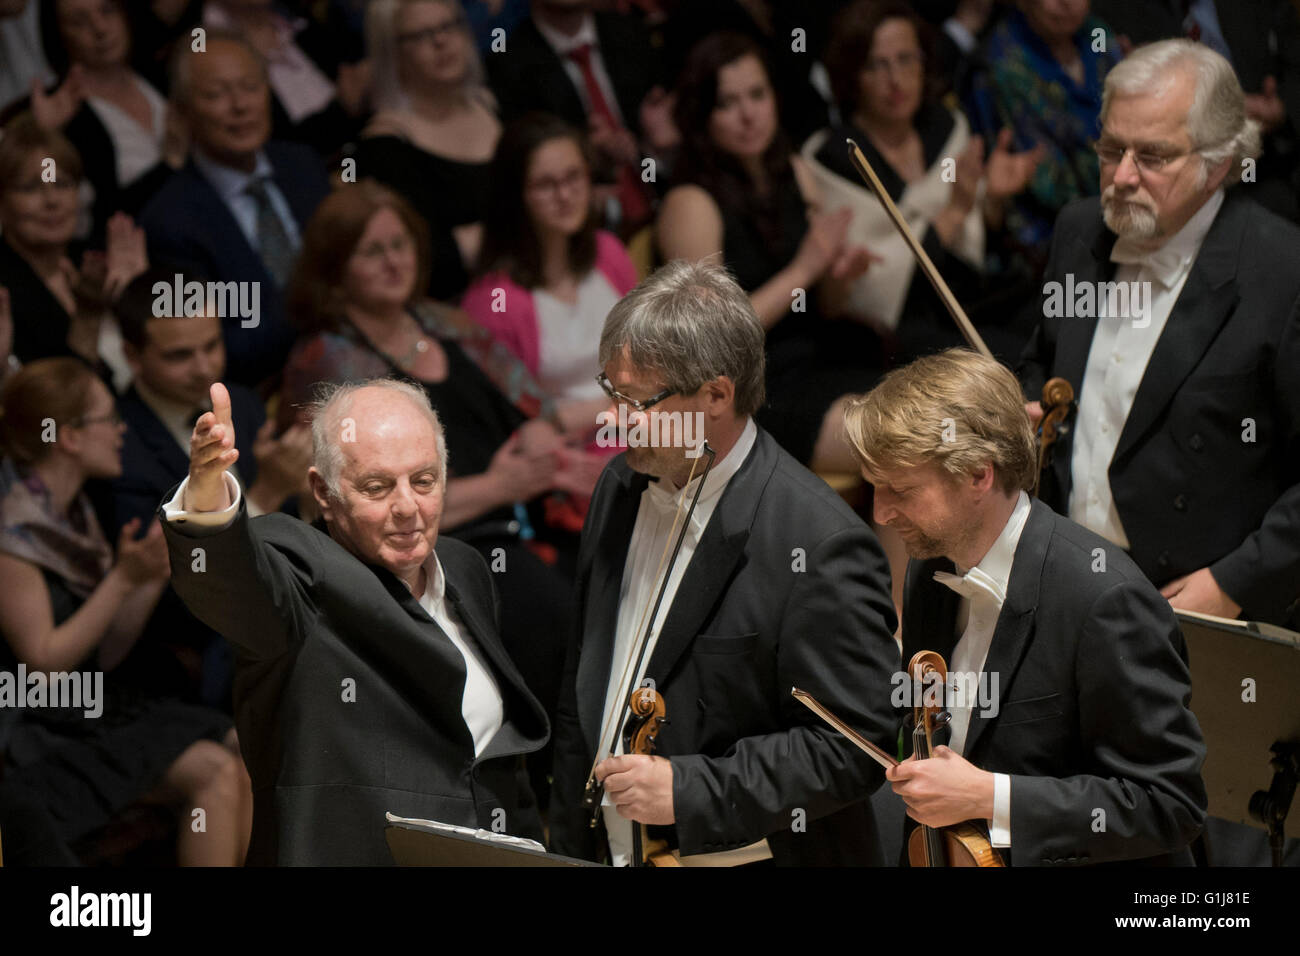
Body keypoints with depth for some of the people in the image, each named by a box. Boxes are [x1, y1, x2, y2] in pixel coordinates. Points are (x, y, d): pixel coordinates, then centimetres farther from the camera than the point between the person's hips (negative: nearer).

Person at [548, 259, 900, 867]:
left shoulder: (820, 544, -17)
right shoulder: (620, 488, 7)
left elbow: (854, 748, -17)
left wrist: (689, 788, -20)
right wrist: (568, 848, 13)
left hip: (746, 862, -4)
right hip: (613, 852, 4)